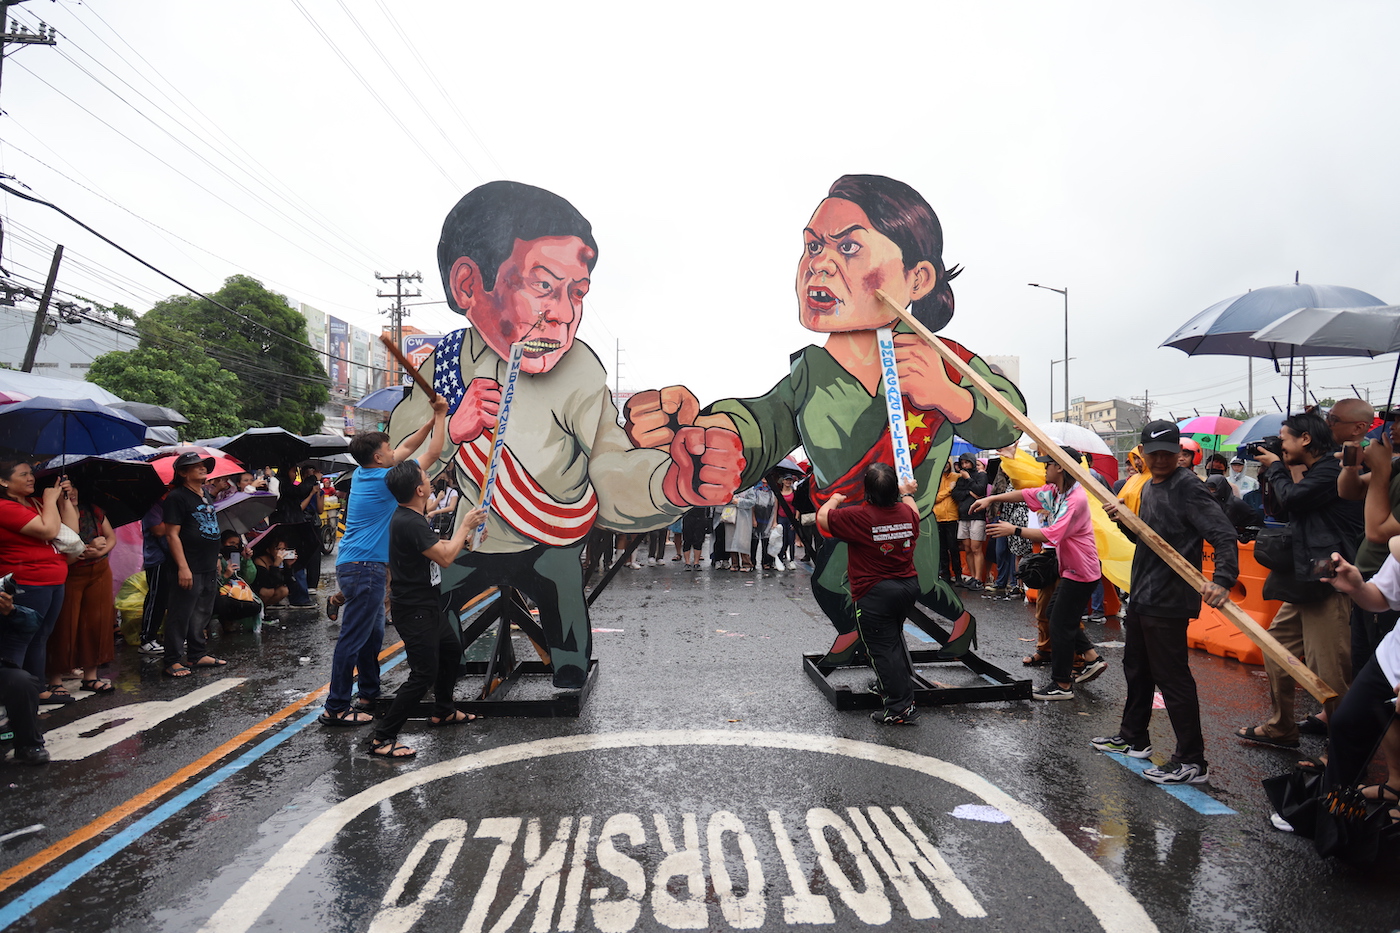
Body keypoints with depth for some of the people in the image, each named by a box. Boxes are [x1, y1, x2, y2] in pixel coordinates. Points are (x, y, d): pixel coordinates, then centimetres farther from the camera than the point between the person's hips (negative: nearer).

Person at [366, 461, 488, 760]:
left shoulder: (413, 517, 7)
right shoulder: (409, 523, -26)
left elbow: (438, 545, 21)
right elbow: (445, 557, -24)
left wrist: (466, 538, 9)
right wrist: (465, 526, -12)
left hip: (428, 606, 11)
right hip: (414, 610, -11)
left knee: (451, 650, 25)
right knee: (424, 673, -9)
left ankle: (443, 712, 41)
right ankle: (382, 738, -3)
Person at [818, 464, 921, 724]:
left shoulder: (858, 516, -18)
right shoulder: (907, 511, -1)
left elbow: (822, 516, -5)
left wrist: (835, 499, 16)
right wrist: (907, 493, 46)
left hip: (874, 594, -7)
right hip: (908, 586, 7)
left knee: (883, 649, 1)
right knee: (894, 638, 27)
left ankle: (900, 708, 3)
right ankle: (890, 684, 40)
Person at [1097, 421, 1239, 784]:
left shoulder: (1189, 489, -16)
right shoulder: (1149, 488, 13)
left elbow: (1224, 536, -24)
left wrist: (1222, 579, -38)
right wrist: (1125, 521, 1)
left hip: (1168, 602, -10)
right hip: (1141, 597, 10)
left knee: (1172, 679, -3)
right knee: (1136, 669, 21)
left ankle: (1192, 761, 8)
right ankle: (1133, 738, 37)